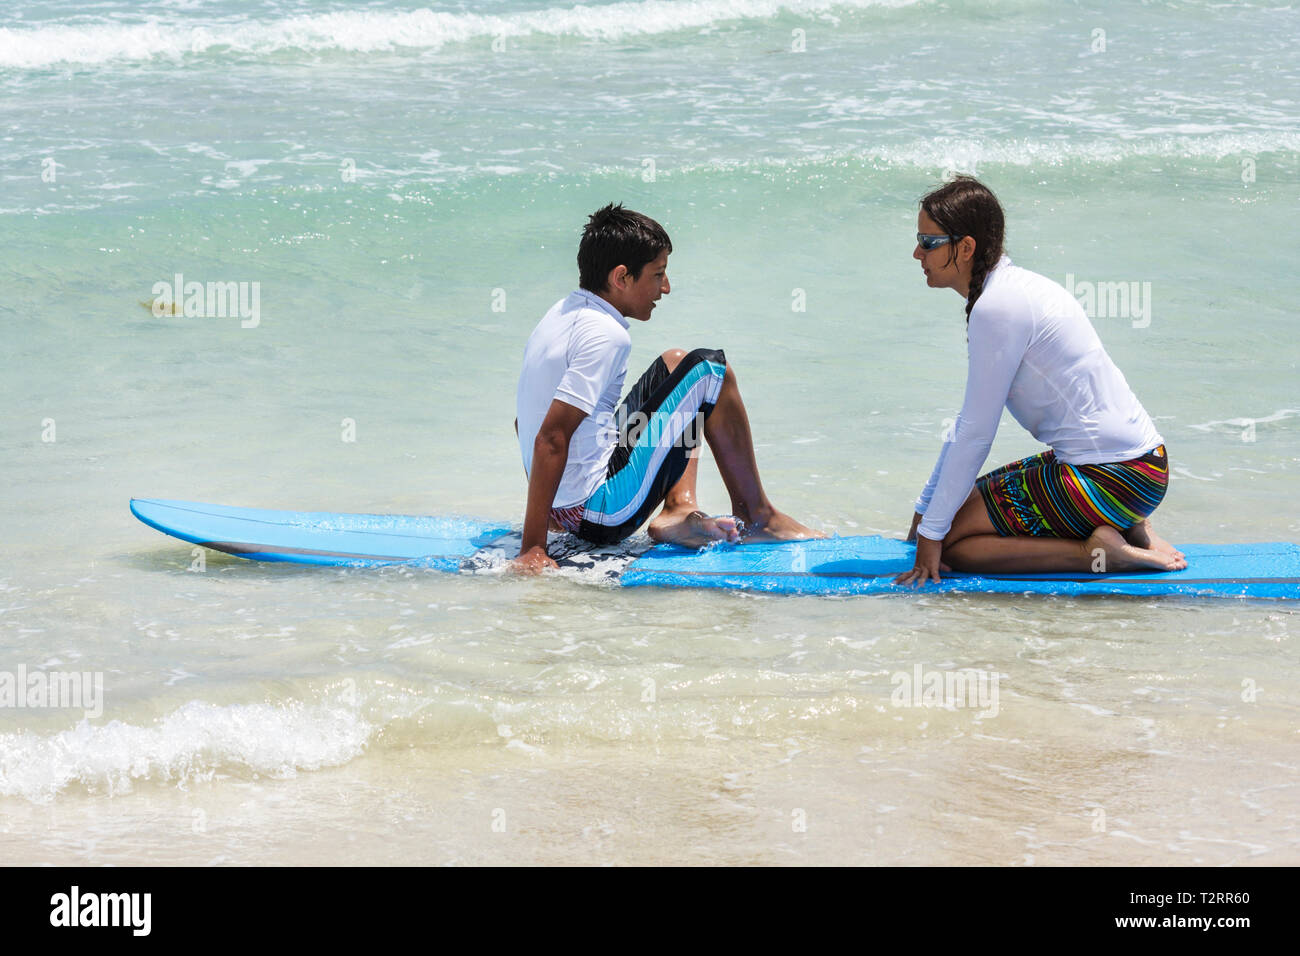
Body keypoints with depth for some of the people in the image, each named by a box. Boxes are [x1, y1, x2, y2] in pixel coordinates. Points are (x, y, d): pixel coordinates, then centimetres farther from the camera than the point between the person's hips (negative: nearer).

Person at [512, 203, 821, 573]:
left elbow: (525, 425, 20)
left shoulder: (561, 314, 12)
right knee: (709, 369, -4)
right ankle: (756, 516, 4)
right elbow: (550, 438, -25)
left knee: (676, 363, 24)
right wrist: (532, 550, -25)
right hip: (602, 518, -10)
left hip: (562, 510, 10)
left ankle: (679, 509, 8)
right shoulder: (605, 335, -18)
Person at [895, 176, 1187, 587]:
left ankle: (1098, 552, -11)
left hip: (1112, 475, -10)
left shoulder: (997, 307, -17)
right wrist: (924, 511, 23)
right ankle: (1123, 529, 13)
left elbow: (974, 435, -15)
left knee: (951, 543, -9)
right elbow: (968, 424, 20)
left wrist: (931, 531, -9)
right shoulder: (1012, 287, 14)